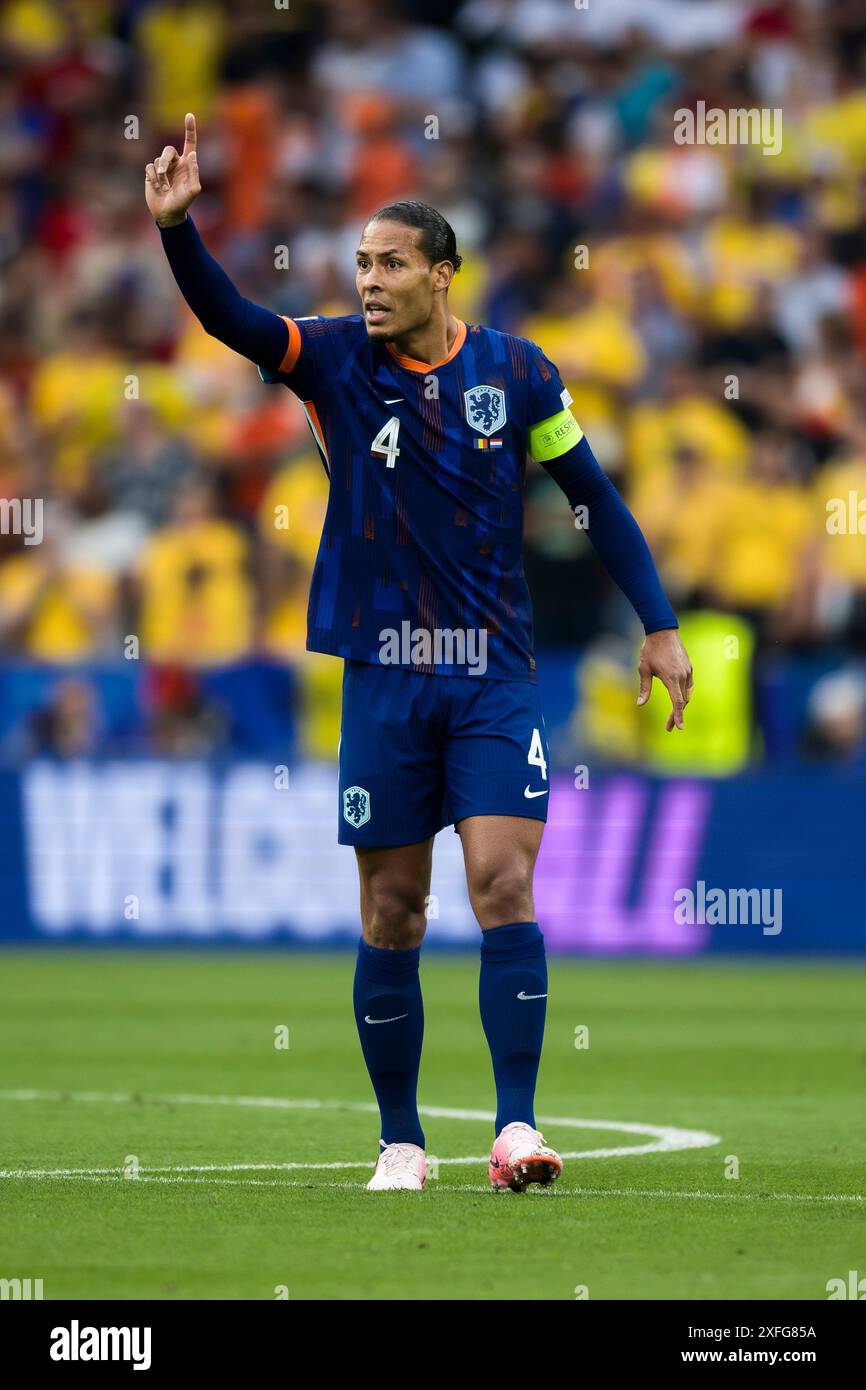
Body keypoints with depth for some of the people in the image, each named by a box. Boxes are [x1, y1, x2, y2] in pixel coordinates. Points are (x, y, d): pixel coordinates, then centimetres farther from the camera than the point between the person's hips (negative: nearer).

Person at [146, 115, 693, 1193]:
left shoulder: (515, 372, 1)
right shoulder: (336, 358, 0)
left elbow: (595, 497, 9)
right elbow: (228, 318, -15)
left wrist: (659, 626, 6)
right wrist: (174, 226, -32)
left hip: (494, 672, -1)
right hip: (383, 674, 1)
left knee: (503, 881, -14)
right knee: (391, 914, 3)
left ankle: (516, 1126, -16)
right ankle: (400, 1142, 13)